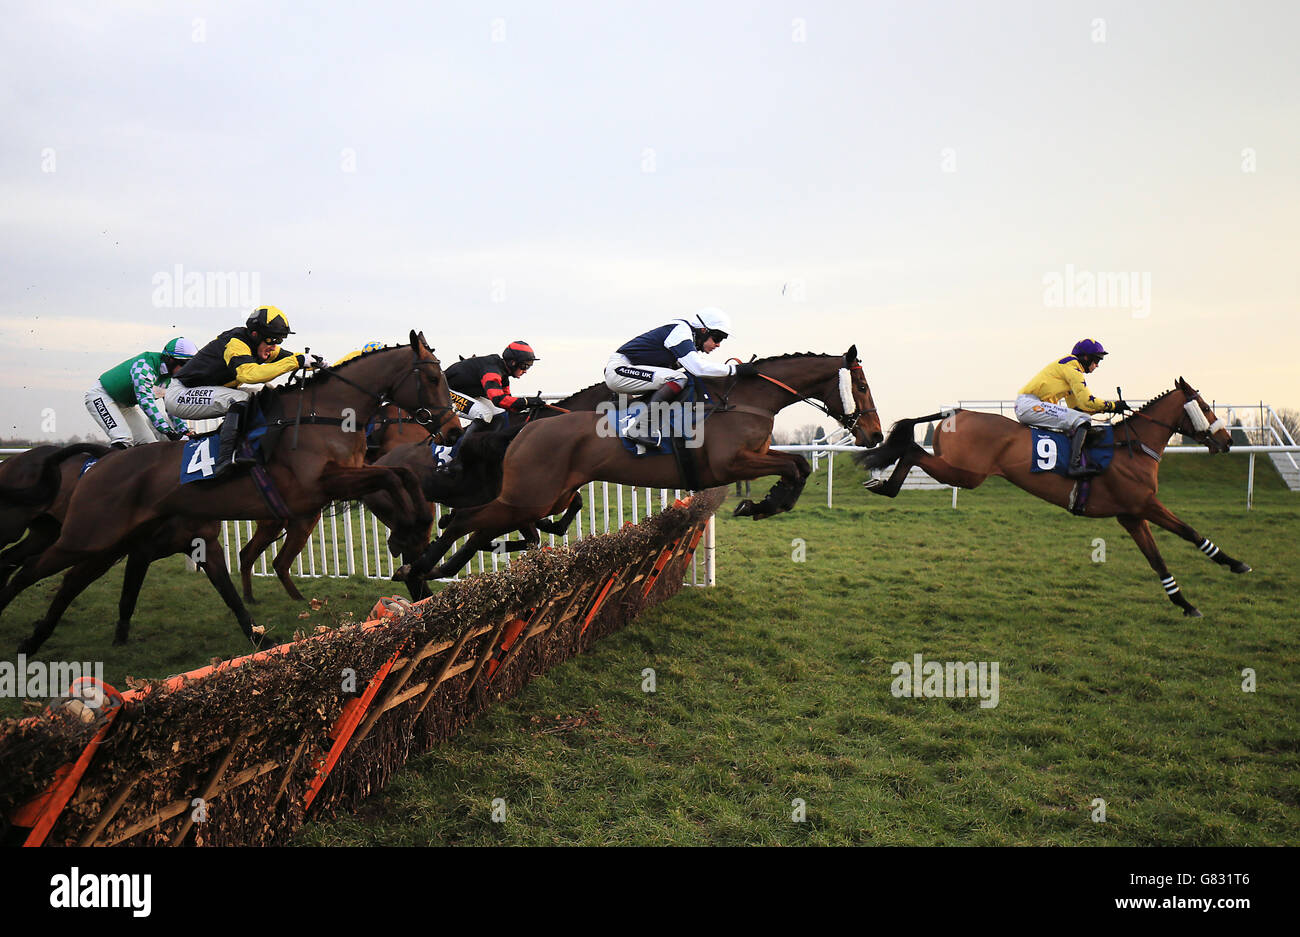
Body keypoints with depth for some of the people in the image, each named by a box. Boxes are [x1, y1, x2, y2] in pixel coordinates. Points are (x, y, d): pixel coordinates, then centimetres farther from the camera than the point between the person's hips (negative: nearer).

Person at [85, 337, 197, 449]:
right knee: (123, 440, -28)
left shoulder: (170, 378, -5)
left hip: (126, 405, 9)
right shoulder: (144, 365, -31)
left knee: (149, 443, -3)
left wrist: (184, 431, -9)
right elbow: (145, 400, -40)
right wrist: (167, 430, -46)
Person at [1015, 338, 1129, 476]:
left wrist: (1105, 407, 17)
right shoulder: (1071, 365, -5)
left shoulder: (1071, 367, 26)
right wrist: (1112, 405, 0)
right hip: (1029, 404, -11)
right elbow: (1087, 402, -11)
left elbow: (1076, 406, 25)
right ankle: (1075, 465, -29)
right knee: (1082, 419, -19)